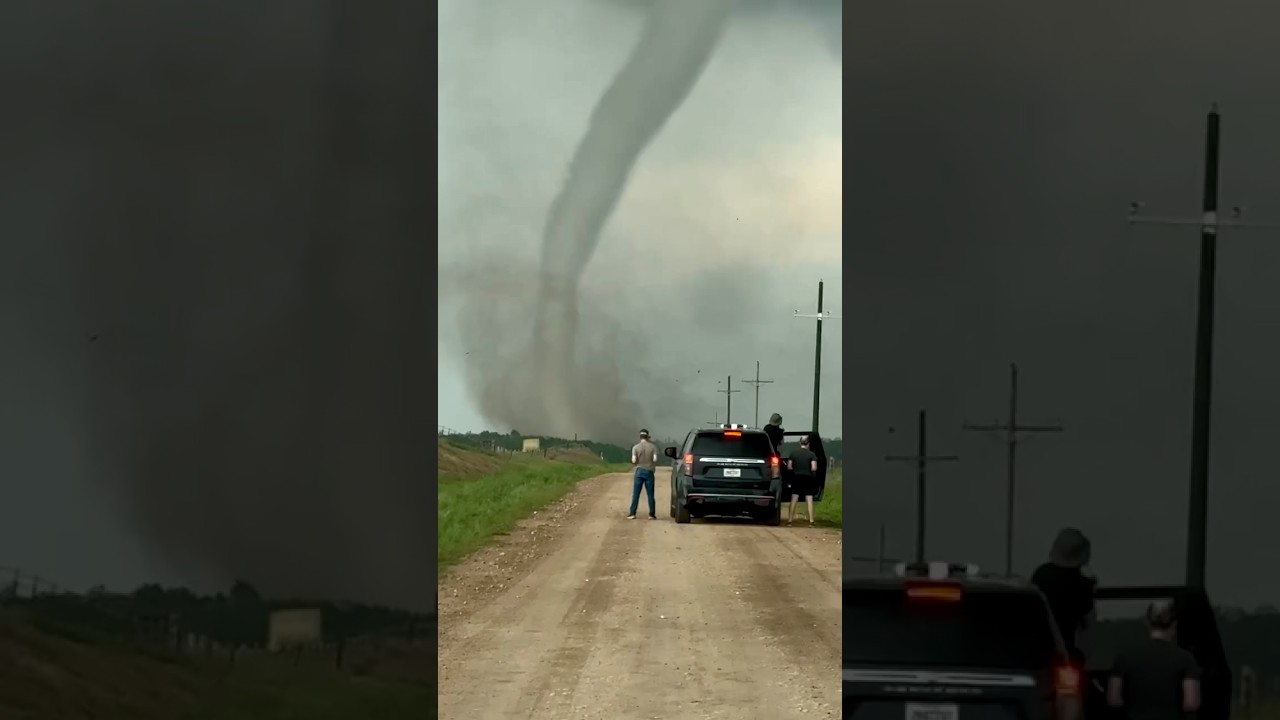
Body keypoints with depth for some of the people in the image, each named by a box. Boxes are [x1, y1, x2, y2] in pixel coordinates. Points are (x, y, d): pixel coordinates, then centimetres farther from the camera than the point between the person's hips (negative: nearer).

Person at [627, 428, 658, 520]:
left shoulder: (636, 447, -4)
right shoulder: (653, 447, -3)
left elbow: (633, 461, -10)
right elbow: (655, 459, -10)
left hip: (639, 471, 0)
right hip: (649, 471, 0)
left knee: (635, 494, 3)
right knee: (650, 494, 5)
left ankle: (632, 513, -1)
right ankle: (652, 514, 5)